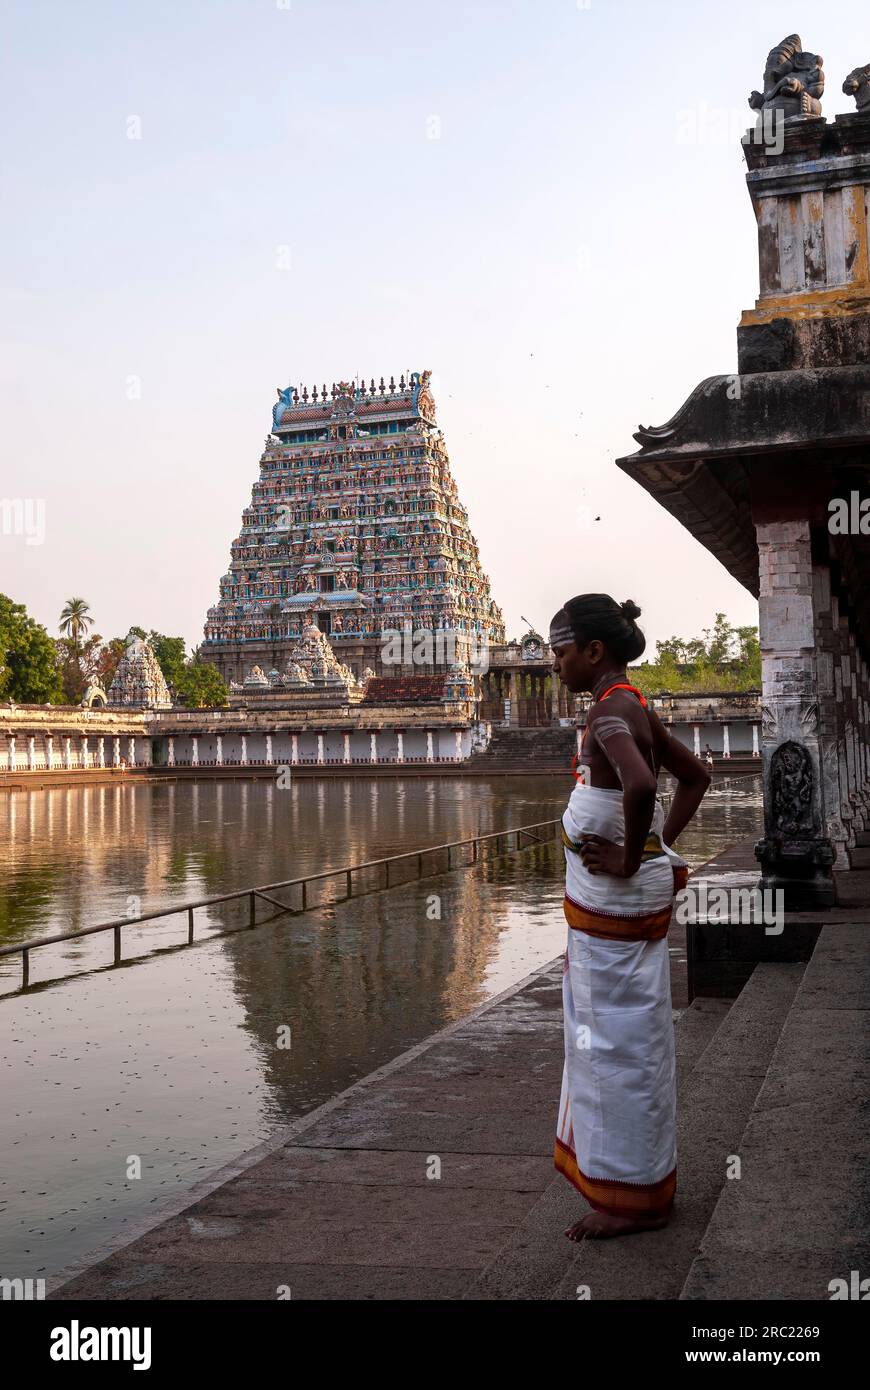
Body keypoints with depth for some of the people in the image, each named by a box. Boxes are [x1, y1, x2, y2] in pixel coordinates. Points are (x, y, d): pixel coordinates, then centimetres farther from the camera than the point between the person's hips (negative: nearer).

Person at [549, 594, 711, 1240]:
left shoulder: (612, 712, -20)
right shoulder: (634, 709, 9)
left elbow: (639, 784, -40)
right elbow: (696, 776, 19)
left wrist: (629, 861, -26)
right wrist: (659, 847, 12)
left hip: (616, 903, -10)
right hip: (610, 902, 10)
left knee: (623, 1040, 2)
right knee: (613, 1035, 22)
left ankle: (635, 1195, 17)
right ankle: (625, 1166, 40)